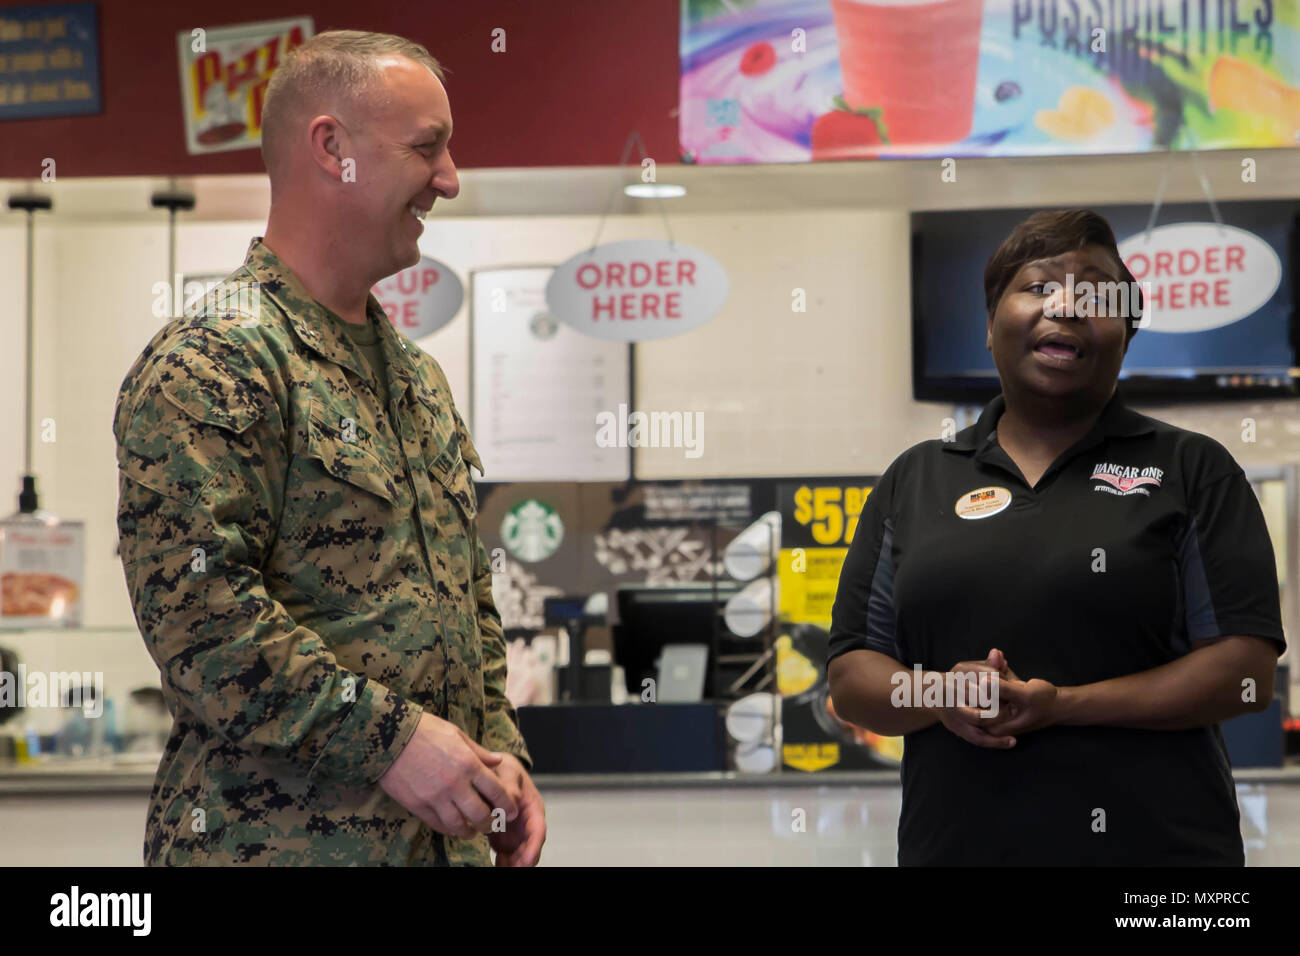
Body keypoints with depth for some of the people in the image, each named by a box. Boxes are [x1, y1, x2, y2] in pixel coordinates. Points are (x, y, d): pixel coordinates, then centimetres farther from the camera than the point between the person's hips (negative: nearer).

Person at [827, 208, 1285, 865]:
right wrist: (939, 695, -13)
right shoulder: (914, 480, 11)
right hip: (955, 844, 2)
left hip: (1152, 843, -2)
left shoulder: (1193, 469, 3)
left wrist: (1064, 706, -15)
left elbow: (1247, 670, -6)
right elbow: (851, 679, 8)